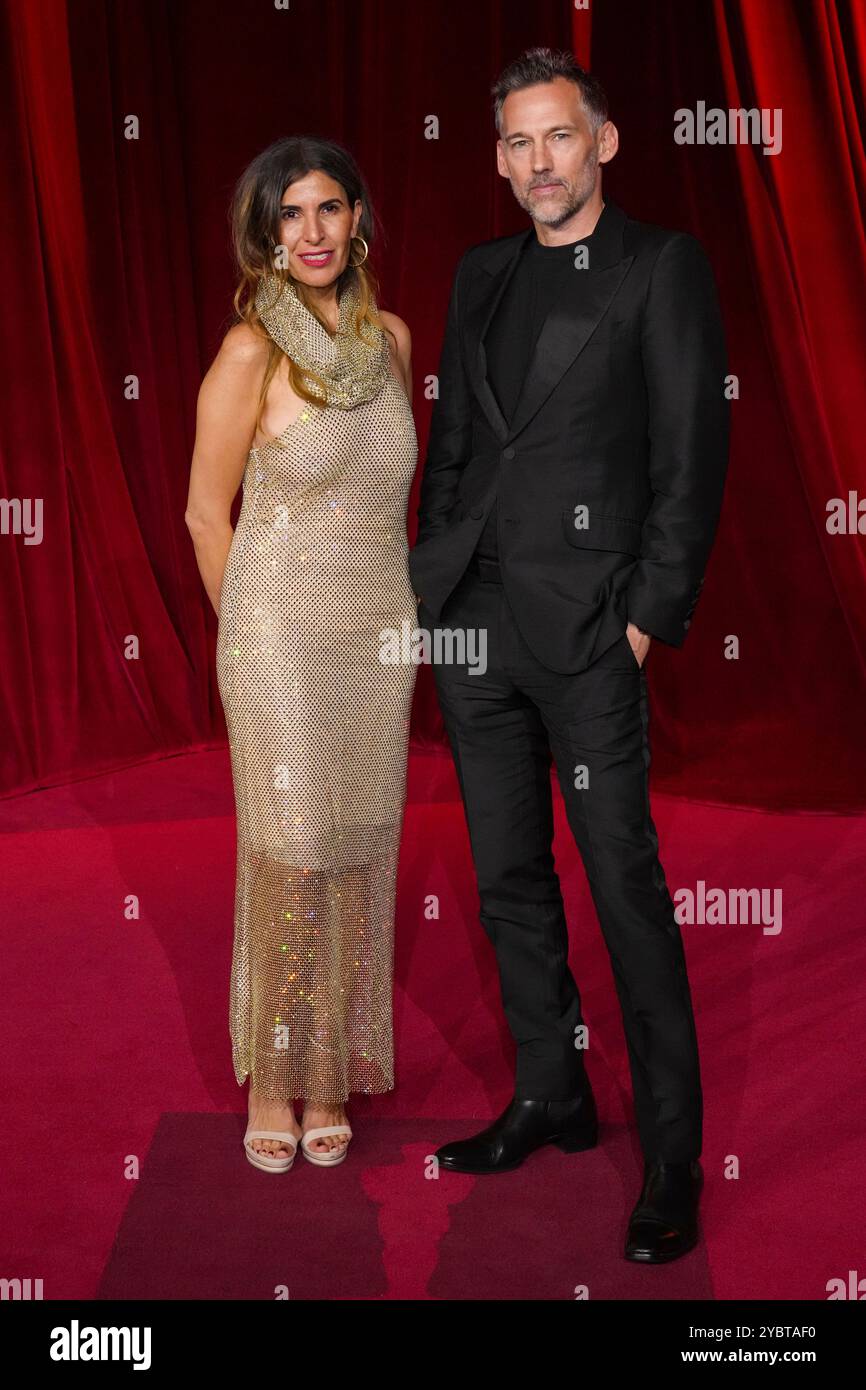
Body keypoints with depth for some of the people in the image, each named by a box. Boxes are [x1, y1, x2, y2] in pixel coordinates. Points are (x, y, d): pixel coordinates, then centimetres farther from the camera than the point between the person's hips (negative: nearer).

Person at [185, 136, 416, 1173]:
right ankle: (274, 1079, 19)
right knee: (289, 855, 0)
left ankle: (333, 1074, 26)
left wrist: (395, 610, 15)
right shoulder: (251, 352, -10)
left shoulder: (391, 339, 6)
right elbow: (206, 512, -5)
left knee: (359, 853, 10)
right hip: (285, 639, -5)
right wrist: (251, 632, 2)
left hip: (379, 636, 5)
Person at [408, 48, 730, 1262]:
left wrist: (650, 614, -12)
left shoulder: (662, 265, -1)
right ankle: (551, 1100, 29)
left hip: (586, 623, -6)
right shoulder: (481, 275, 16)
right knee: (509, 878, 13)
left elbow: (691, 456, -6)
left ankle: (672, 1160, 8)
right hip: (472, 616, 6)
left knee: (626, 887, -4)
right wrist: (432, 576, 9)